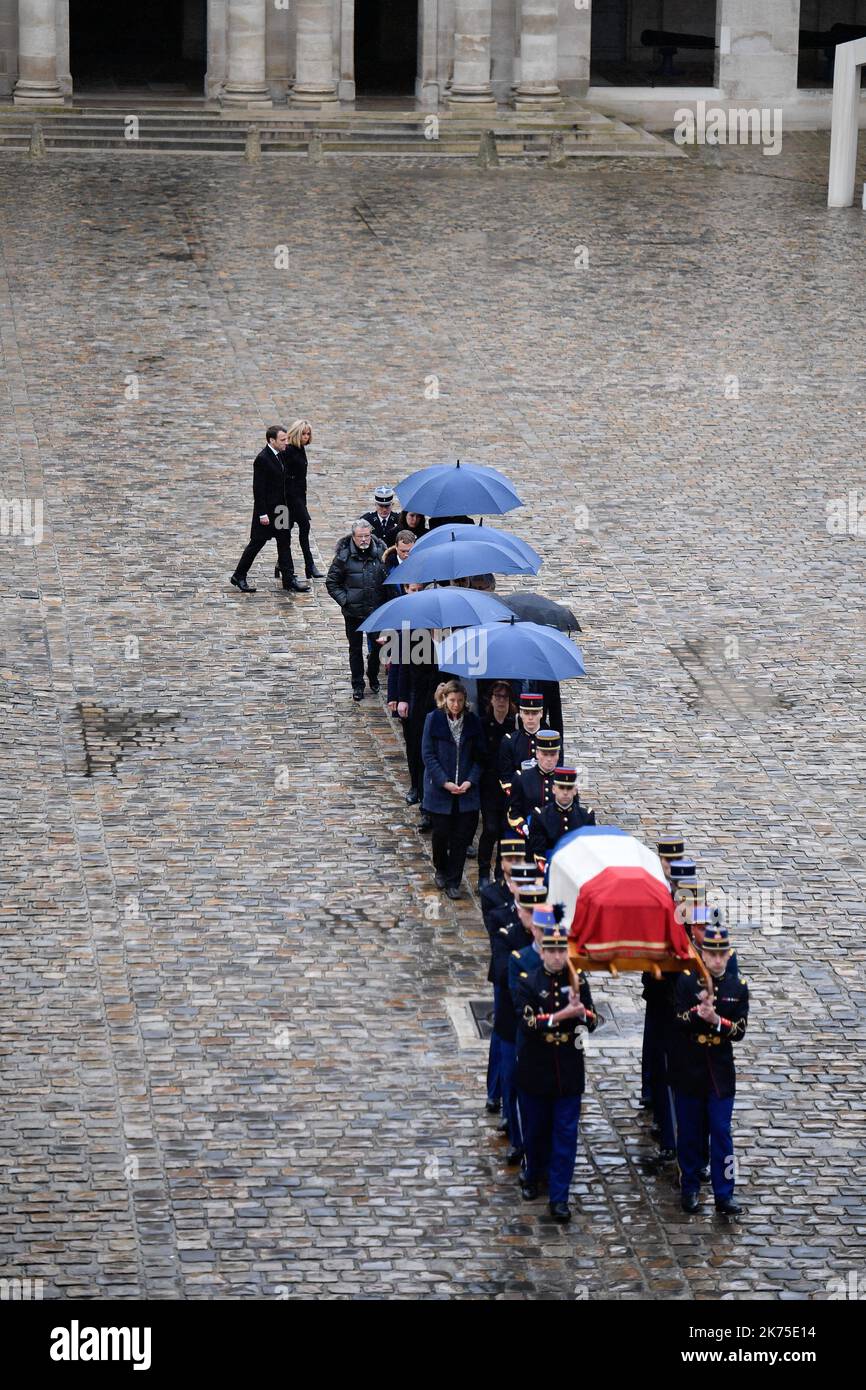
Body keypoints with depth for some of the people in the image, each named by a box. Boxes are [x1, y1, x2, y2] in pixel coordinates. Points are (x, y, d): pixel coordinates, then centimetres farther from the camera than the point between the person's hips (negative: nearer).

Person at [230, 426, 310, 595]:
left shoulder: (279, 455, 7)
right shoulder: (262, 459, -19)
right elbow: (258, 488, -20)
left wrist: (286, 506, 17)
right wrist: (262, 514, -21)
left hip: (280, 508, 8)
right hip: (267, 509, -8)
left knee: (285, 542, 9)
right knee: (257, 542, 1)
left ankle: (289, 578, 13)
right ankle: (239, 576, 13)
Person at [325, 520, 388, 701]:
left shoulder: (380, 552, -4)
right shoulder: (344, 555, -9)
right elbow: (332, 582, -1)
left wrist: (385, 600, -1)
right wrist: (344, 600, -12)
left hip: (376, 610, 2)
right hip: (353, 611, -2)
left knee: (376, 646, 12)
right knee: (355, 648, 8)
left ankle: (373, 677, 36)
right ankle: (357, 684, 19)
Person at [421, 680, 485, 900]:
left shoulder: (473, 722, 0)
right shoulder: (434, 720, -6)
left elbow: (479, 756, 4)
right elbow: (428, 755, -7)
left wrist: (470, 781, -11)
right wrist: (445, 782, -15)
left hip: (466, 790, 1)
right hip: (439, 789, -1)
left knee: (461, 836, 1)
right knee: (441, 834, 8)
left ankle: (453, 882, 9)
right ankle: (441, 870, 34)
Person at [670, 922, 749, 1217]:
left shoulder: (738, 986, 0)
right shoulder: (686, 980, -5)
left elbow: (739, 1031, -4)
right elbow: (677, 1021, -13)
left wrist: (717, 1020, -23)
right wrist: (699, 1011, -32)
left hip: (721, 1071, 1)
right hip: (688, 1068, -1)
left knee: (721, 1132, -1)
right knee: (689, 1132, 8)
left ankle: (724, 1195, 2)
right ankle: (690, 1189, 21)